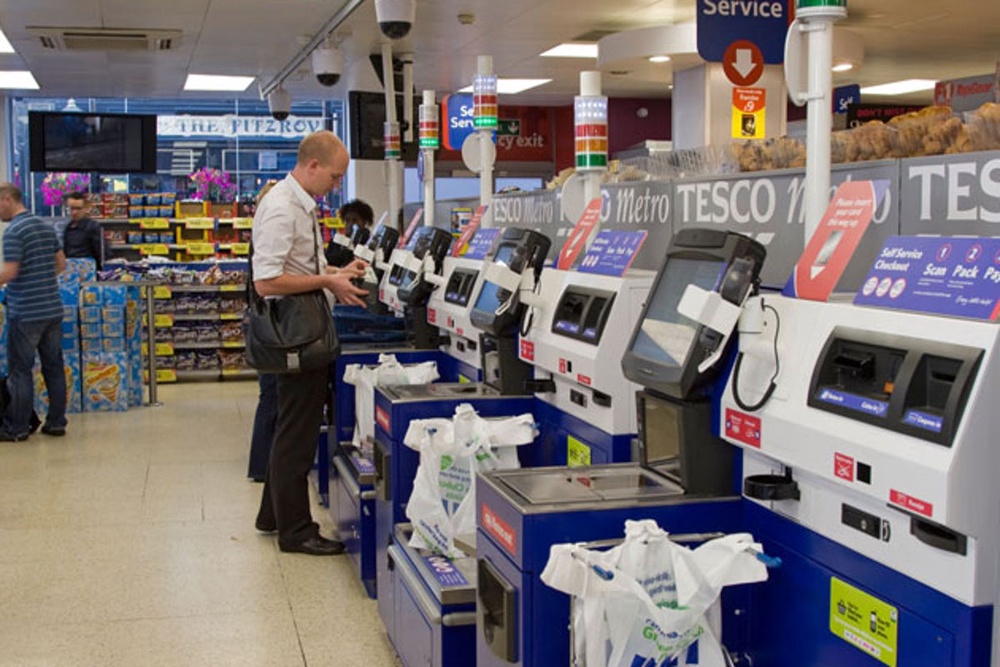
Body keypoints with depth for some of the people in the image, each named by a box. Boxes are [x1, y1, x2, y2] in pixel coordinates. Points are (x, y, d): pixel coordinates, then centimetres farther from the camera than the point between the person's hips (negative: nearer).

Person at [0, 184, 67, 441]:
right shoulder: (47, 227, 11)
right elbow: (61, 263, 16)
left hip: (26, 313, -7)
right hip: (53, 309, 7)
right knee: (54, 366, 10)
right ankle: (56, 422, 15)